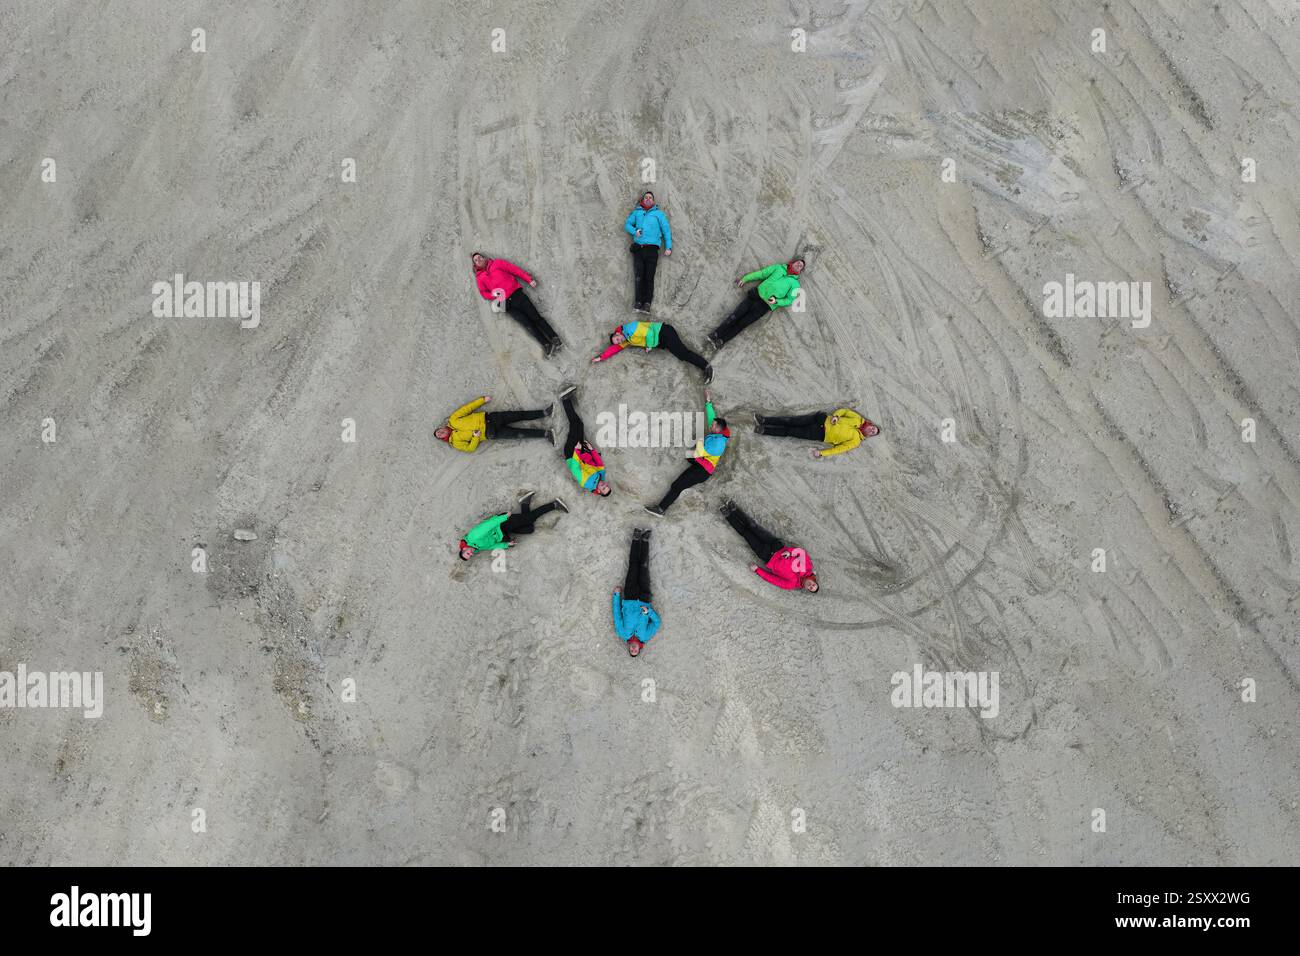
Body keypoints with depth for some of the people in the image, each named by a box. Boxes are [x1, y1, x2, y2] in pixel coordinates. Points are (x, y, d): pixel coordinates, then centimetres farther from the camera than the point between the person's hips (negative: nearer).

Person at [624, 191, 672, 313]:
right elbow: (627, 224, 15)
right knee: (639, 276, -7)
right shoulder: (637, 212, 19)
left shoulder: (658, 213, 14)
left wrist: (668, 247, -1)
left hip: (652, 248, -1)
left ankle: (647, 303, -8)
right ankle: (638, 303, -9)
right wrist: (634, 231, -8)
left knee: (649, 277, -6)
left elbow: (666, 229, 10)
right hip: (638, 247, 1)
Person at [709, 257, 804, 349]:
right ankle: (715, 334, -14)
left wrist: (776, 301, -13)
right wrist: (744, 279, 13)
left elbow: (790, 300, 4)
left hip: (766, 304, -2)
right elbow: (761, 274, 18)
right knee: (736, 316, -12)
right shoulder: (779, 268, 18)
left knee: (743, 323, -12)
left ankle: (722, 340, -14)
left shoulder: (794, 283, 9)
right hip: (756, 294, 2)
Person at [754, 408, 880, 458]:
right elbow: (843, 411, 11)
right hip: (823, 419, 2)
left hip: (821, 435, -2)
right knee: (792, 421, -10)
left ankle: (763, 430, -8)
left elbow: (840, 448, -9)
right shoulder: (858, 420, 6)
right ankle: (763, 420, -5)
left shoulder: (856, 441, -2)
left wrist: (822, 453, -17)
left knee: (791, 432, -11)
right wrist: (835, 416, -10)